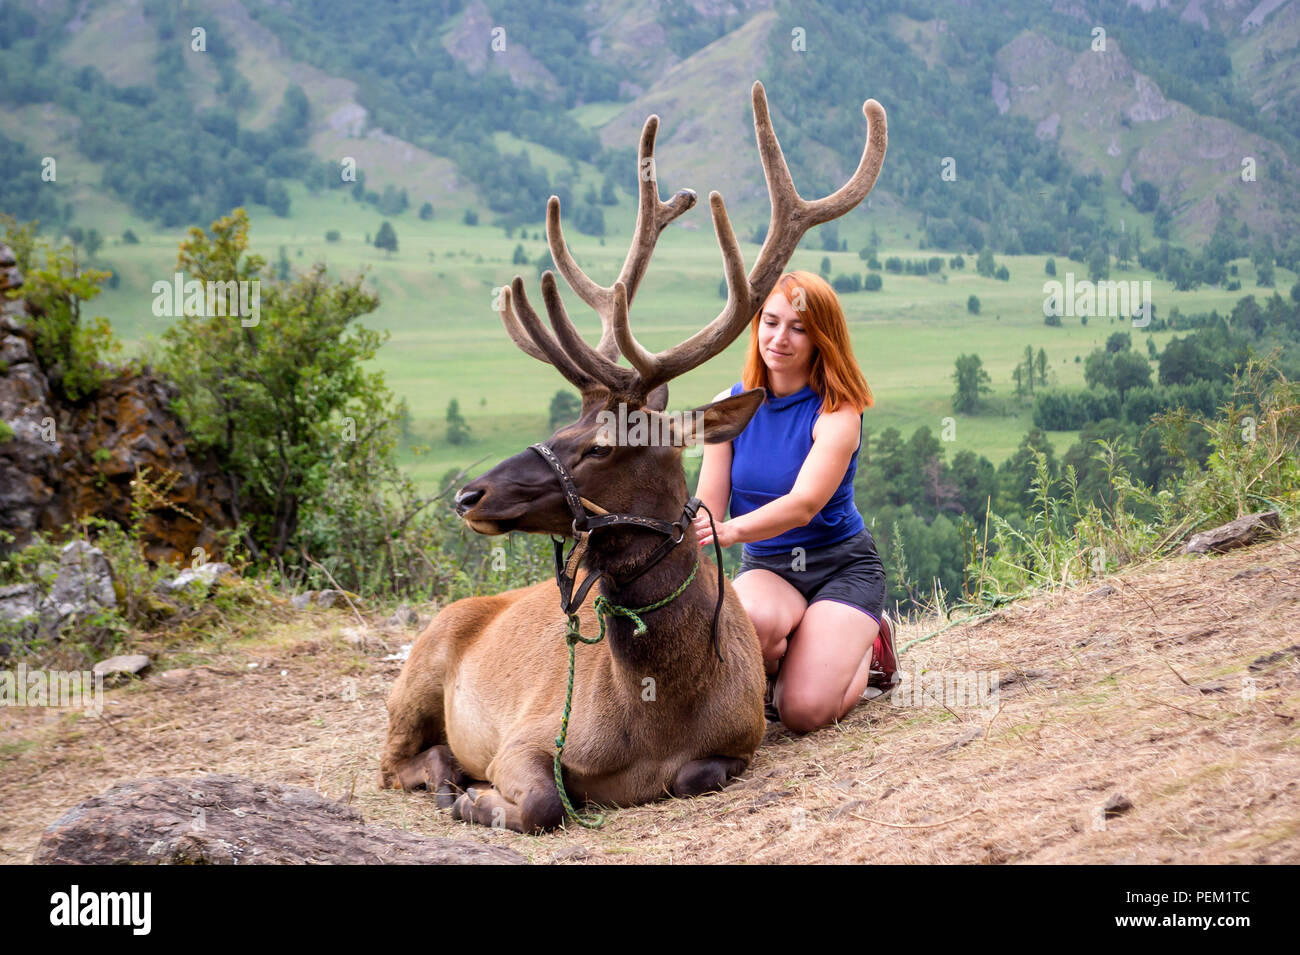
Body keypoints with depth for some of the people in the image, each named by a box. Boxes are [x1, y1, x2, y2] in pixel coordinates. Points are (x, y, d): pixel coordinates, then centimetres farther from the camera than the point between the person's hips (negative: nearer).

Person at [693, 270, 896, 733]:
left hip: (841, 564, -3)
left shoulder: (838, 414, -14)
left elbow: (804, 503, -29)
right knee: (749, 619, -37)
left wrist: (732, 531, -47)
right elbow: (707, 505, -5)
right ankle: (772, 669, 2)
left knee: (805, 711, -21)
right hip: (766, 565, 3)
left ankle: (867, 644, 13)